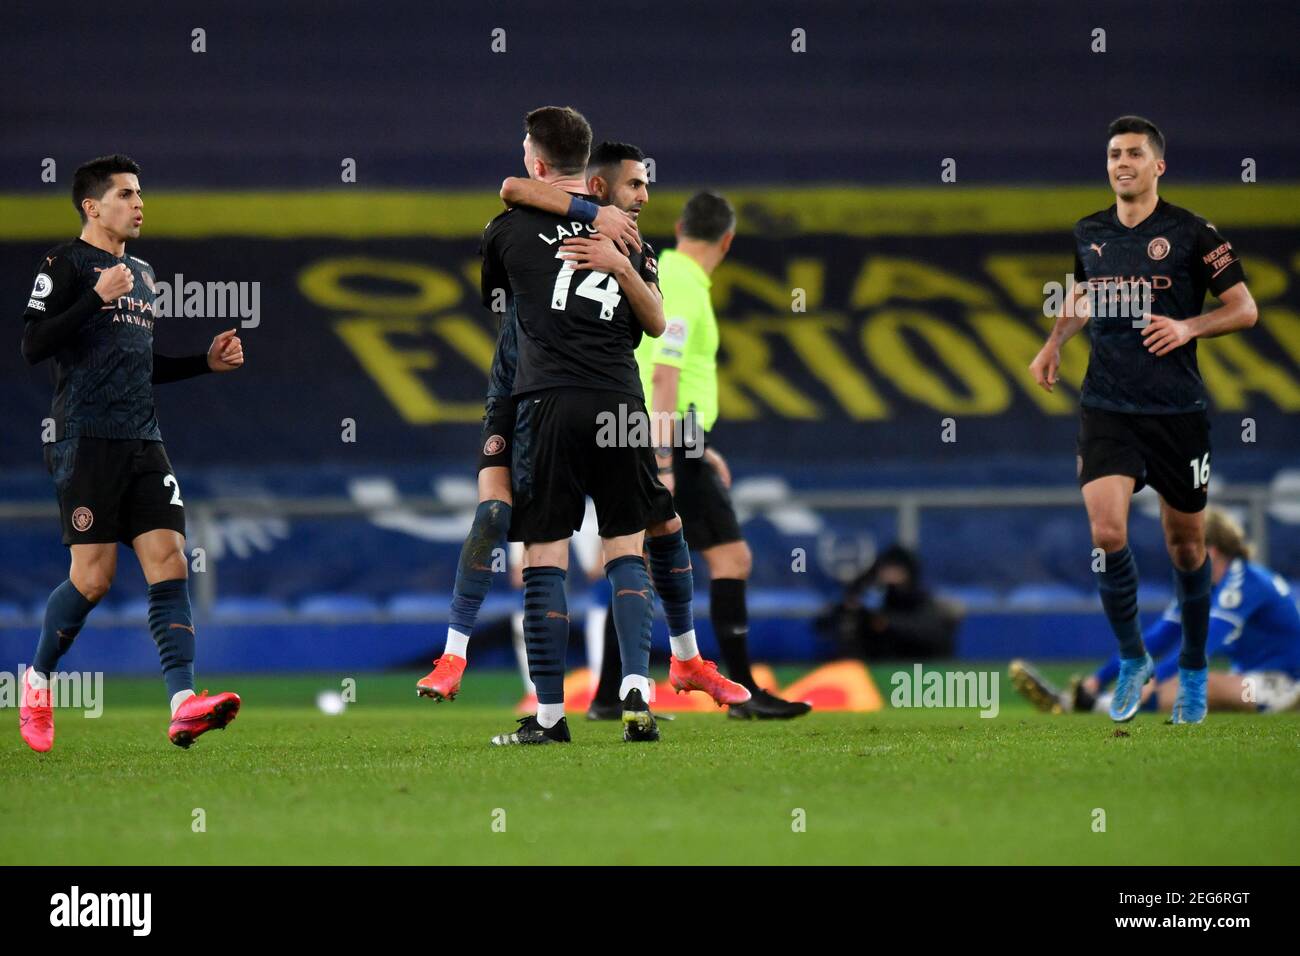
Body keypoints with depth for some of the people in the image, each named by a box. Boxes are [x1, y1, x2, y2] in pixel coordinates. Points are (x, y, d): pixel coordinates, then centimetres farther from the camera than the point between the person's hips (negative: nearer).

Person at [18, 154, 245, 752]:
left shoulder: (141, 275, 22)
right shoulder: (66, 265, -2)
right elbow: (33, 347, -13)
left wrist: (205, 362, 18)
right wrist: (96, 298, -20)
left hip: (144, 444, 7)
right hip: (87, 443, -7)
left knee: (169, 564, -8)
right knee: (94, 578, -8)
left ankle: (183, 706, -17)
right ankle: (37, 682, 15)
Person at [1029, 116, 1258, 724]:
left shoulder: (1191, 234, -6)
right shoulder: (1089, 234, 7)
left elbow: (1244, 309, -3)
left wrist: (1188, 327, -18)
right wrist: (1055, 344, 12)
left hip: (1177, 411, -2)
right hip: (1106, 409, 2)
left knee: (1186, 544, 8)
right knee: (1106, 532, -16)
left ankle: (1193, 673, 28)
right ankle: (1132, 658, 5)